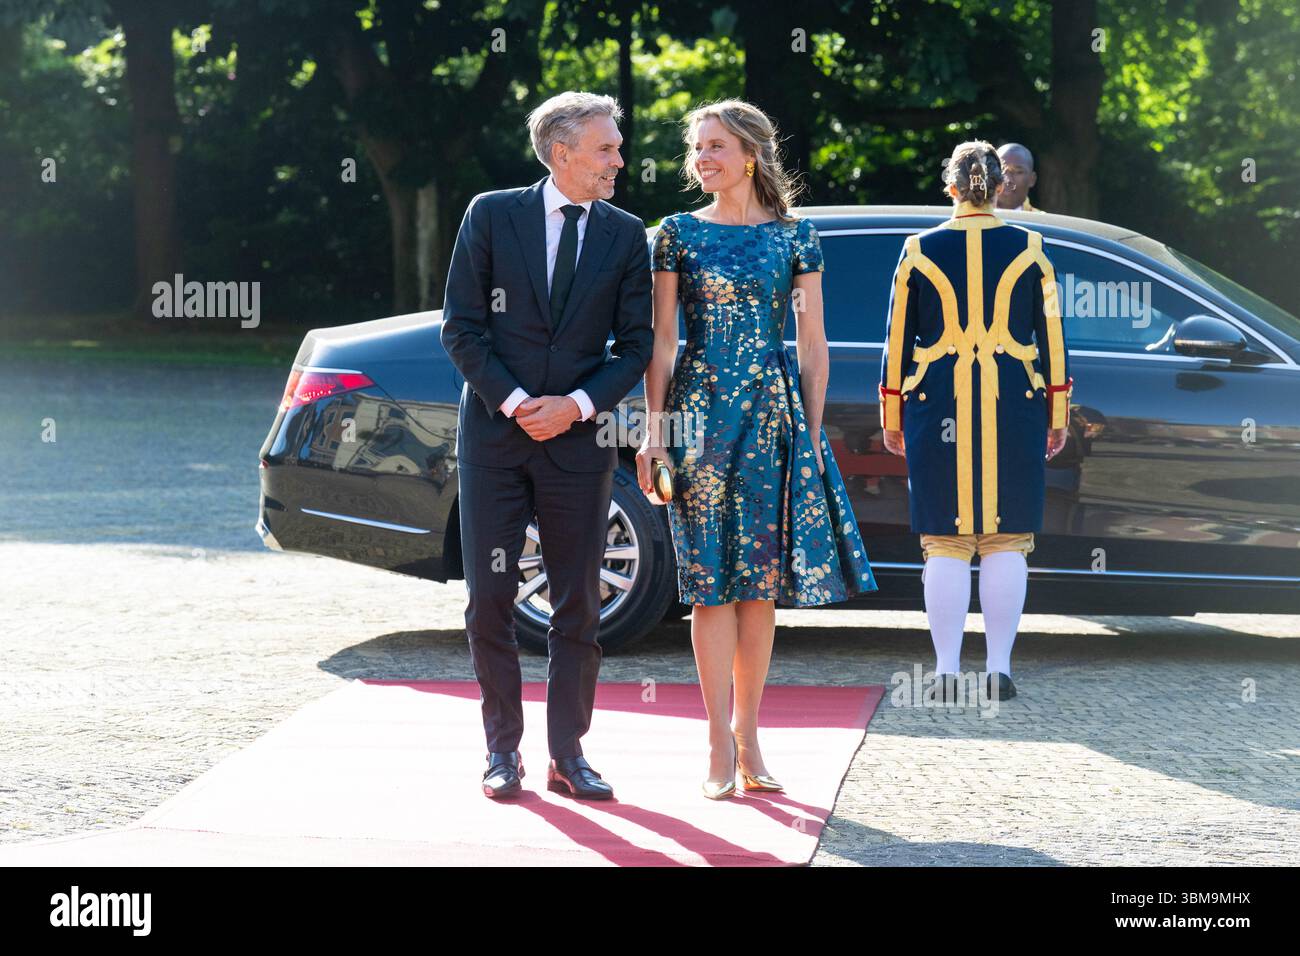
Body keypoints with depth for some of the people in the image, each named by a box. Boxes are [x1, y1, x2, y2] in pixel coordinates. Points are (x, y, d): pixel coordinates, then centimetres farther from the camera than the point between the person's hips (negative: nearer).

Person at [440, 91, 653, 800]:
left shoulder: (626, 236, 5)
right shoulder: (492, 216, 0)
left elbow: (636, 344, 5)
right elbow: (461, 325, -2)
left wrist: (577, 405, -10)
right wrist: (513, 402, -12)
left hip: (578, 440, 1)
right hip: (494, 433, -1)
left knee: (578, 608, 3)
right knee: (490, 600, 1)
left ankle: (568, 755, 12)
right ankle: (503, 750, 12)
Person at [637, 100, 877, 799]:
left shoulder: (794, 236, 6)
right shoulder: (678, 234, 5)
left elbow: (813, 345, 7)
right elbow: (662, 340, 4)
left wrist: (812, 432, 2)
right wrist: (655, 430, -2)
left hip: (775, 413, 1)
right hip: (701, 412, -1)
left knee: (762, 580, 2)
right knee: (712, 579, -4)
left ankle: (748, 739, 10)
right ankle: (720, 747, -1)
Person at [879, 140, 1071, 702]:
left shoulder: (919, 251, 2)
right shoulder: (1030, 250, 2)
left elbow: (897, 340, 4)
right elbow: (1052, 337, 4)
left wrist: (892, 417, 12)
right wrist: (1057, 415, 11)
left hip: (938, 413, 0)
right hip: (1013, 412, 0)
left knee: (945, 545, 4)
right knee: (1006, 543, 5)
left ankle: (947, 670, 3)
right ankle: (999, 669, 3)